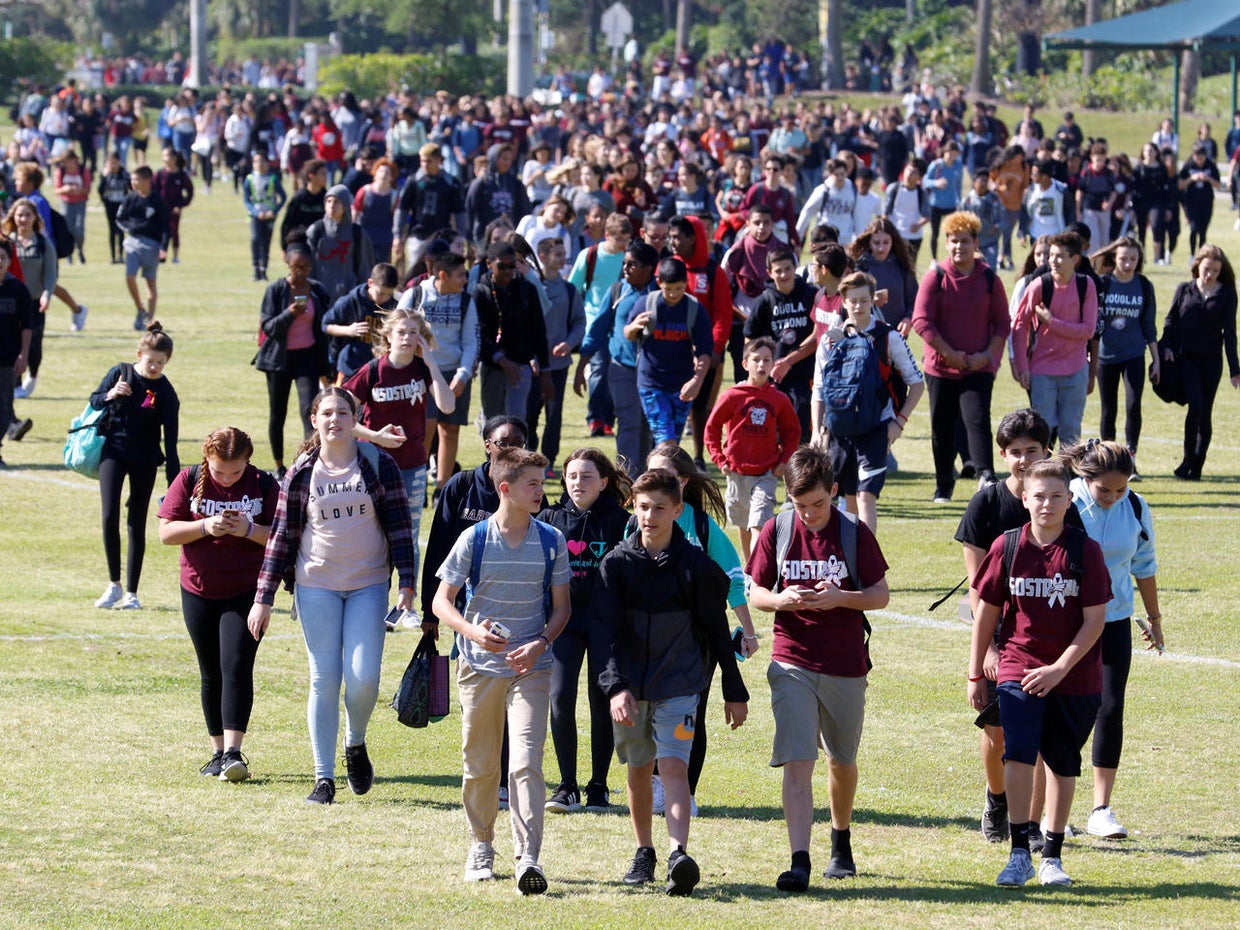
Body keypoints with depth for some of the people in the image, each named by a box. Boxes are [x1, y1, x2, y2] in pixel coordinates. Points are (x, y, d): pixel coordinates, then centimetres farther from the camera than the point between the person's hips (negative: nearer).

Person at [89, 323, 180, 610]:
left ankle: (131, 592, 11)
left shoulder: (165, 392, -10)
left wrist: (174, 483, -16)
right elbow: (94, 401, 6)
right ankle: (114, 584, 1)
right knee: (110, 516, -11)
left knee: (136, 524, 4)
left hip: (145, 461, -1)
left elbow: (171, 441, -11)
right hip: (113, 453, 1)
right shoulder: (120, 373, -4)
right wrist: (110, 395, -18)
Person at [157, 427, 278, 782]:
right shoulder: (190, 481, -1)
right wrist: (206, 527, -19)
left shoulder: (263, 485, -4)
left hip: (246, 592, -2)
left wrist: (249, 530, -22)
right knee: (211, 674, 10)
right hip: (199, 592, 3)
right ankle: (218, 751, 18)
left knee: (236, 668, -15)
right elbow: (166, 532, -4)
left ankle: (233, 751, -18)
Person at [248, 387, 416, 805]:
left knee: (363, 677, -11)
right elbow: (282, 535, 4)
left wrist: (406, 582, -8)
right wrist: (263, 598, 2)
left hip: (368, 585, -1)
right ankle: (323, 778, 5)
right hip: (316, 586, 1)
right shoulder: (301, 474, 1)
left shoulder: (379, 465, 0)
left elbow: (399, 524, 1)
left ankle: (356, 744, 20)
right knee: (324, 680, -1)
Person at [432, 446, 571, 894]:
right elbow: (442, 600, 1)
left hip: (531, 667, -1)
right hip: (479, 667, 1)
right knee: (479, 764, 10)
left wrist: (540, 643, -12)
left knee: (526, 762, -14)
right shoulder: (474, 539, -2)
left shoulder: (551, 541, 2)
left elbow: (561, 606, 7)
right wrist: (472, 631, -19)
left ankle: (528, 857, -19)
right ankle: (481, 847, 28)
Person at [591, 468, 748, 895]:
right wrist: (616, 687, -23)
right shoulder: (616, 563, -2)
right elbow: (604, 631, -9)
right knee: (638, 771, 15)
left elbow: (716, 631, 4)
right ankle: (644, 851, 31)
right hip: (629, 687, 3)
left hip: (679, 686, -3)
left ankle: (679, 855, -29)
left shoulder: (695, 566, -4)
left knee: (674, 767, -16)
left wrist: (735, 692, 8)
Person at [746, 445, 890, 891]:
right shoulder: (776, 532, -1)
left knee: (842, 761, 17)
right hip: (792, 663, -1)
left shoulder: (855, 534, -4)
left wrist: (840, 598, -20)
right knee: (797, 761, -13)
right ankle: (799, 861, -18)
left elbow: (880, 595, -1)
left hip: (846, 665, 1)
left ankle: (841, 842, 41)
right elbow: (755, 591, 6)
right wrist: (781, 600, -16)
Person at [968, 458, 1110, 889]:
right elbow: (987, 611, 7)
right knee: (1018, 756, -17)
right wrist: (975, 674, 8)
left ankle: (1052, 856, 22)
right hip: (1018, 670, 0)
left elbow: (1095, 620, -6)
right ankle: (1019, 855, -13)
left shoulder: (1085, 551, -5)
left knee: (1063, 765, 9)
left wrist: (1059, 668, -14)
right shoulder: (1008, 547, -1)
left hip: (1075, 677, 0)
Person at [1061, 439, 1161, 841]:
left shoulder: (1136, 509, -4)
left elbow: (1144, 564, 10)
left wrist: (1154, 619, 18)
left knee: (1110, 709, -5)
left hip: (1113, 621, 3)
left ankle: (1102, 809, 1)